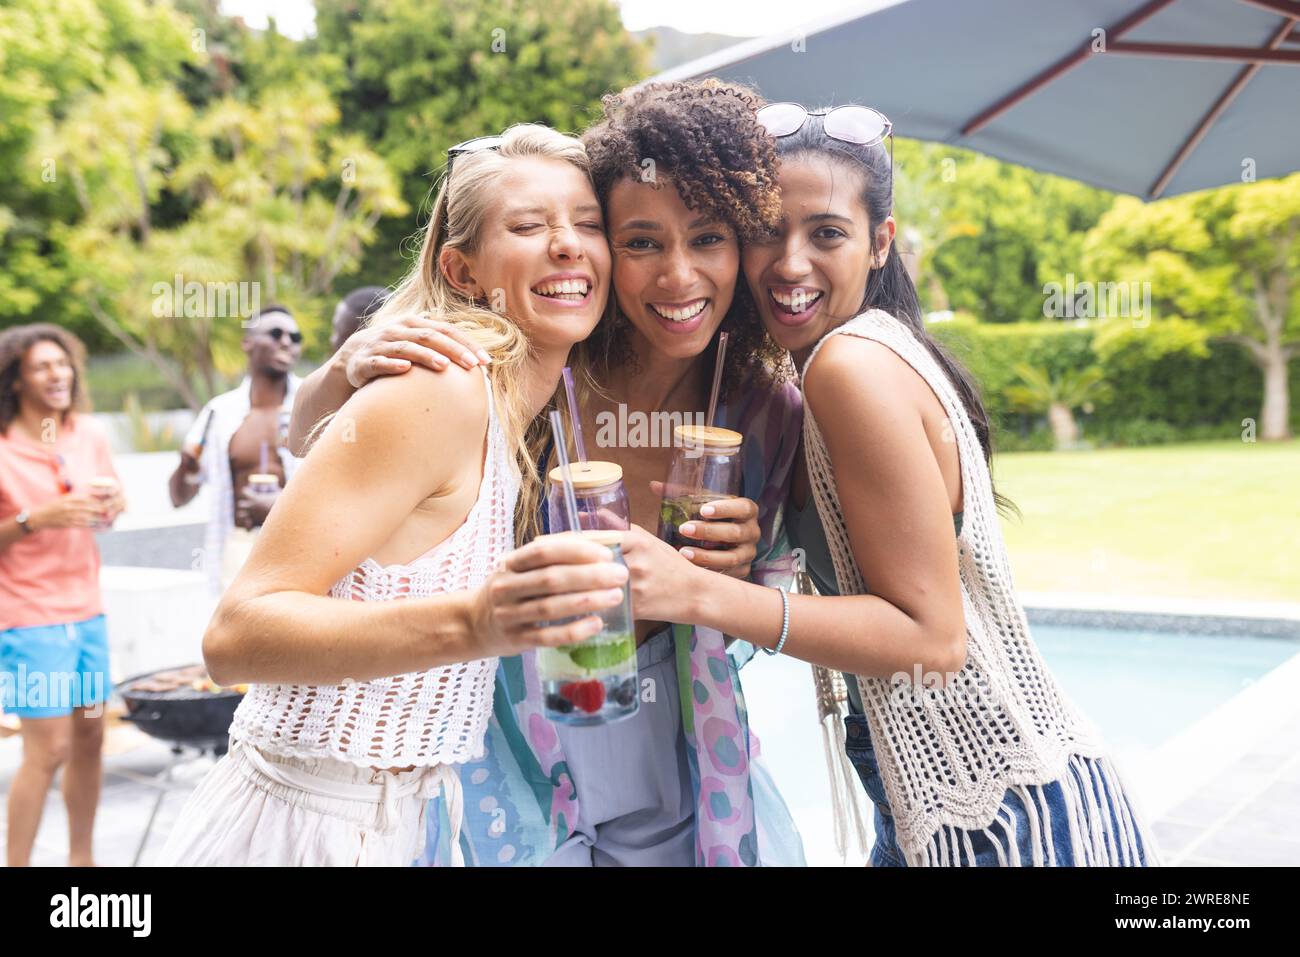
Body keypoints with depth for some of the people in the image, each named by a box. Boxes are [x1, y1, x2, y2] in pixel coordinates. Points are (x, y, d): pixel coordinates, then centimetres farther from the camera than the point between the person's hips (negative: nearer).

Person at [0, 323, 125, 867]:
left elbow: (108, 507, 17)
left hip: (86, 608, 6)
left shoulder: (87, 434, 4)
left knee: (90, 736, 10)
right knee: (48, 748, -7)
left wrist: (113, 505, -5)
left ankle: (82, 857, 24)